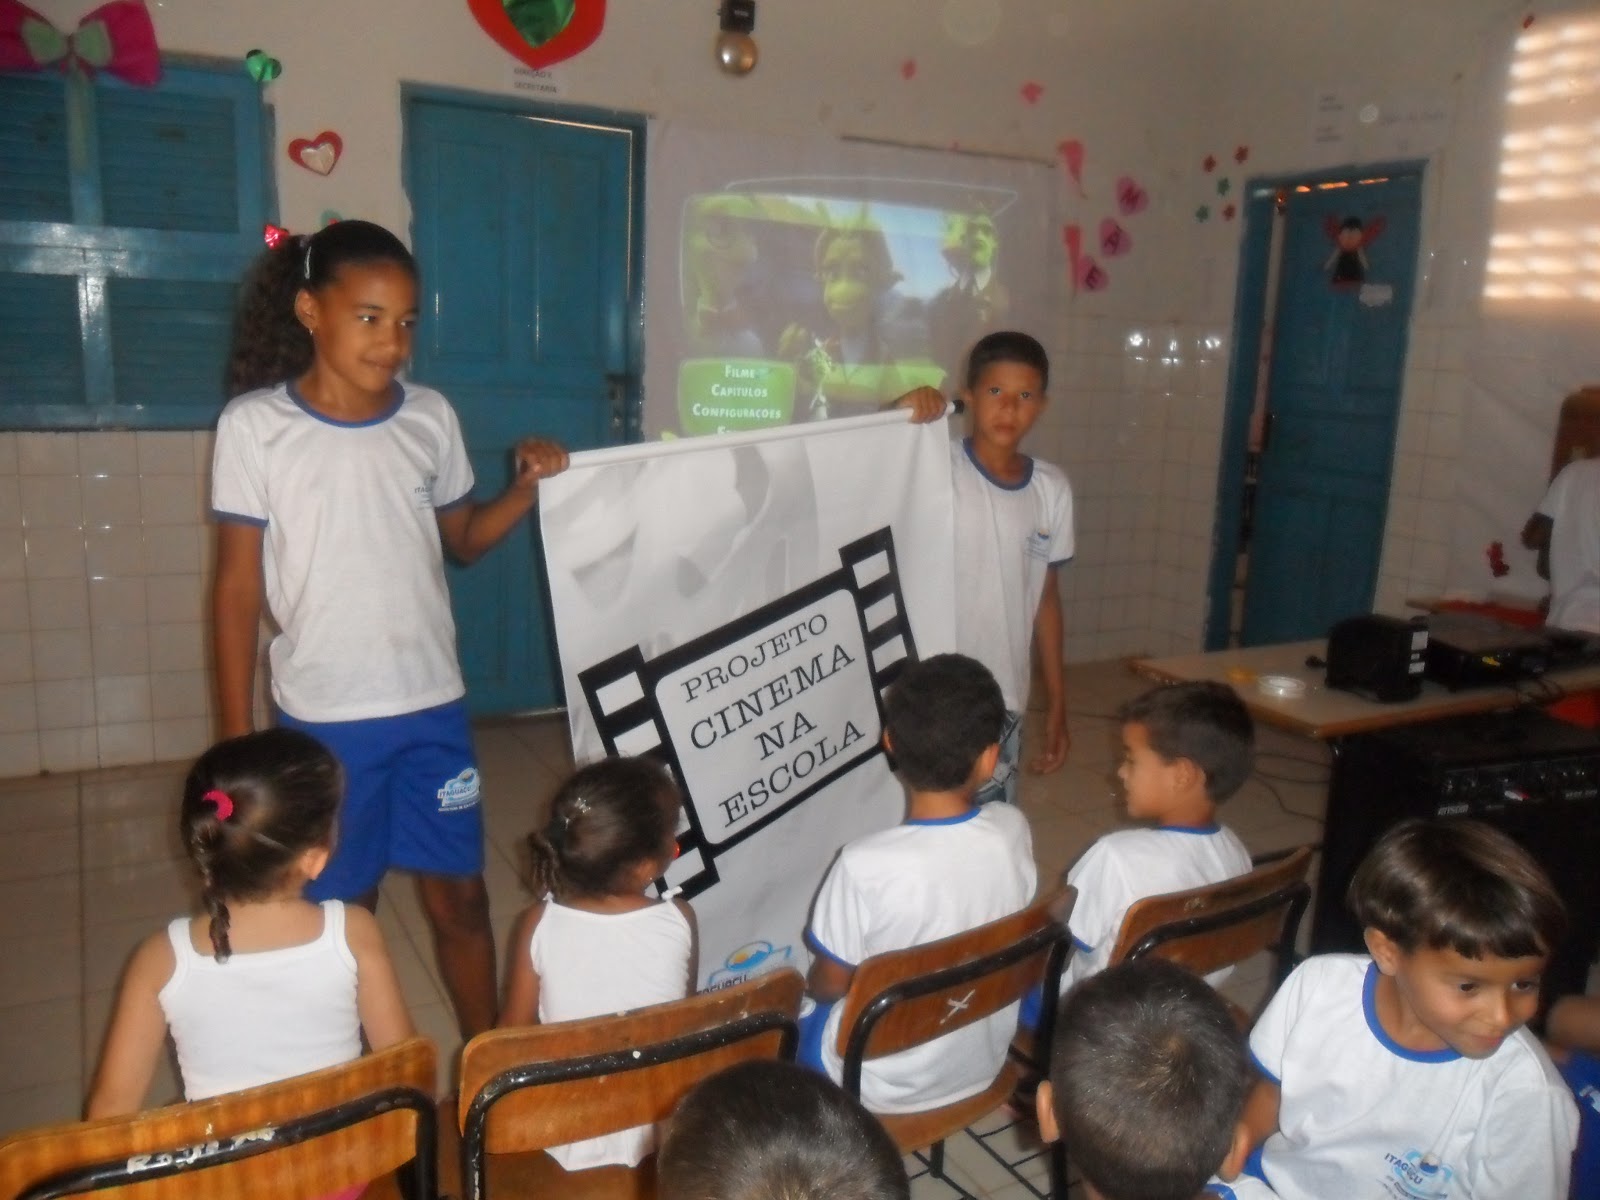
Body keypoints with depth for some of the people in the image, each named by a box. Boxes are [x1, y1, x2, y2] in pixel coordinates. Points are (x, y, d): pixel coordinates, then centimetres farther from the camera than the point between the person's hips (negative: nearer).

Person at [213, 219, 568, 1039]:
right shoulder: (254, 426, -9)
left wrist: (526, 489, -7)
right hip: (322, 717, -2)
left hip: (432, 705, 3)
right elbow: (237, 588, -6)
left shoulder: (430, 417, 1)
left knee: (459, 895, 12)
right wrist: (236, 740, -6)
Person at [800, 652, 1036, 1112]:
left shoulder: (865, 864, -31)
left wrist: (809, 982, 6)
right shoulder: (1012, 830, -18)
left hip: (884, 1086, -4)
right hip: (985, 1061, 5)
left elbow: (829, 985, -15)